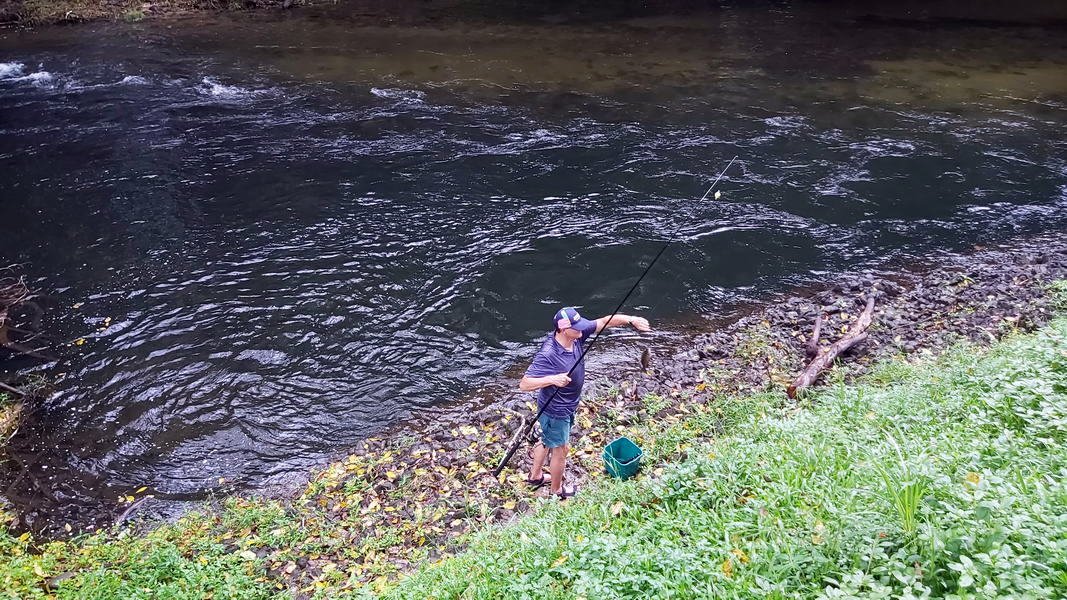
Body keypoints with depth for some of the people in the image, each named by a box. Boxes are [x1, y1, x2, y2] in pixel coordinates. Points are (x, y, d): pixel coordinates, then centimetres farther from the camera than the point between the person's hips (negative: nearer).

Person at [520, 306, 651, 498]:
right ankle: (556, 489, 38)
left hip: (567, 405, 8)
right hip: (556, 411, -8)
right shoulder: (548, 355, -35)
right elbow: (524, 384, -36)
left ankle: (535, 476, 50)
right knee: (560, 448, 13)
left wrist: (631, 320, -21)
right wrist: (552, 379, -48)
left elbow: (605, 321, -9)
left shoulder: (577, 336, -15)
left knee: (547, 441, 27)